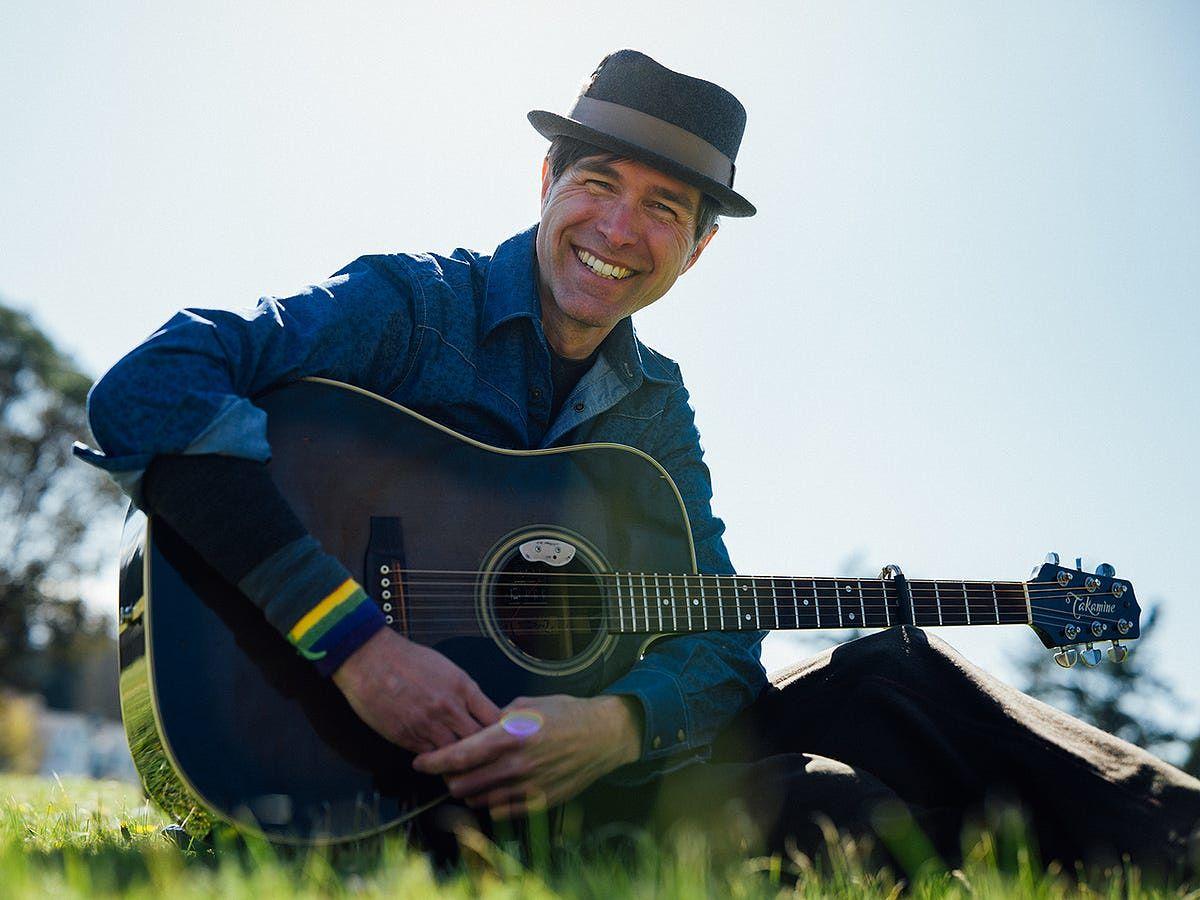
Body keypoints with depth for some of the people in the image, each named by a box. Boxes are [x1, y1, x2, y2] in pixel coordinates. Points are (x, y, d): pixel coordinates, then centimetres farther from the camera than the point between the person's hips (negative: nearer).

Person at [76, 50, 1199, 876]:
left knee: (889, 671, -13)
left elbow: (719, 639, 4)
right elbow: (147, 392, -21)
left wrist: (619, 723, -20)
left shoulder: (655, 407, 12)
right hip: (403, 771, -6)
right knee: (833, 817, -28)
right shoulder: (411, 305, -6)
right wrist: (354, 636, -28)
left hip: (574, 748, 6)